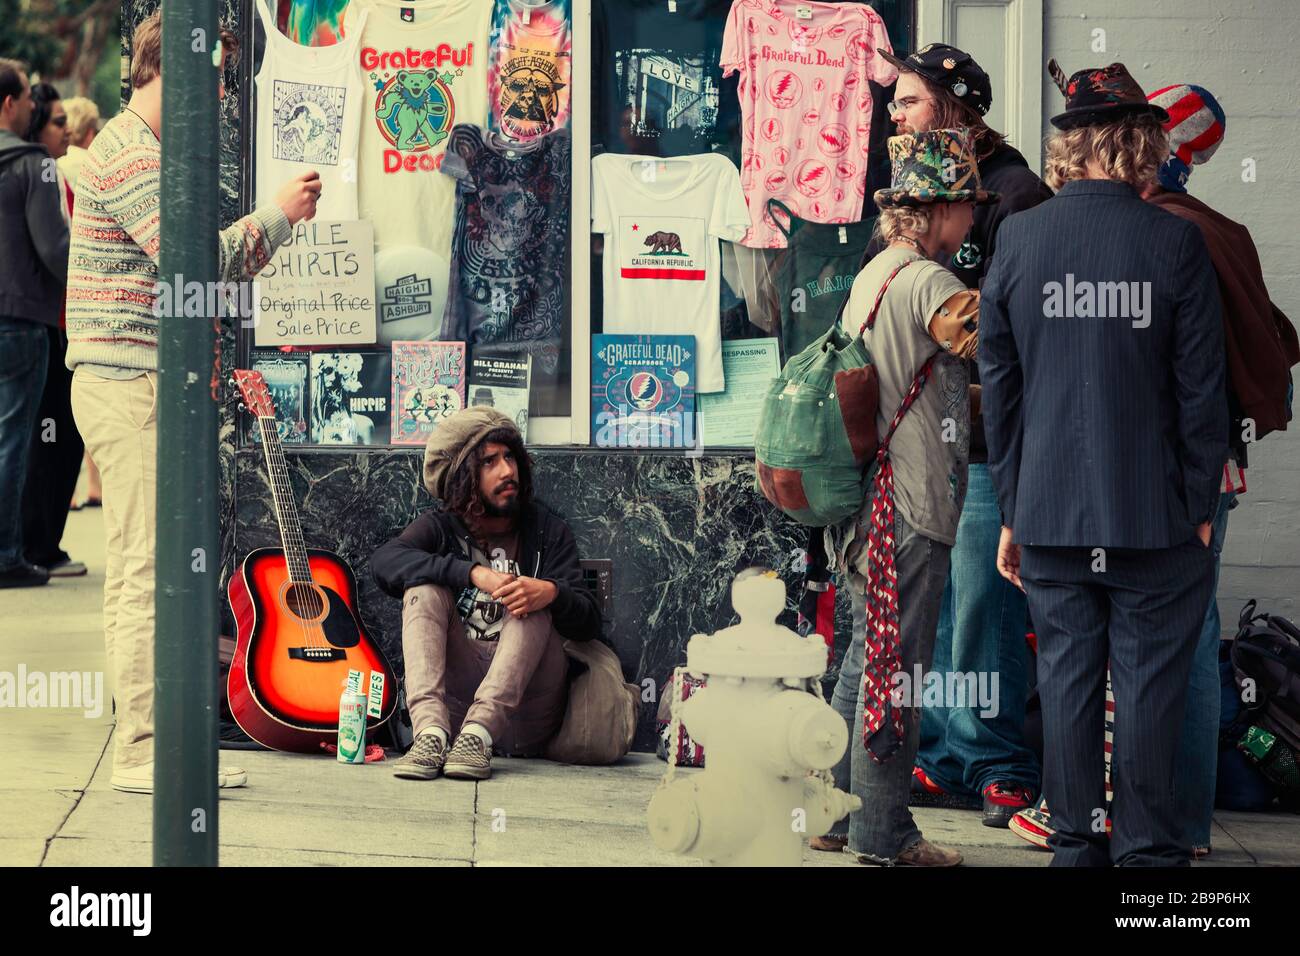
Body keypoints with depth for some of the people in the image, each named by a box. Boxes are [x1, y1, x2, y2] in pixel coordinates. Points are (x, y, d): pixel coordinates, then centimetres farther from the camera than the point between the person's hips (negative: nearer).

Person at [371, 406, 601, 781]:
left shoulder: (546, 531, 7)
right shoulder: (442, 527, 8)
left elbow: (589, 623, -2)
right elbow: (383, 561, -14)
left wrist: (552, 593, -26)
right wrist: (474, 573, -25)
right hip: (455, 697, 1)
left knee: (534, 601, -21)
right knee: (424, 587, -16)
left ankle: (478, 733, -40)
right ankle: (431, 731, -38)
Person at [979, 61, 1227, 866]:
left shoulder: (1018, 238, -1)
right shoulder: (1176, 242, -8)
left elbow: (999, 385, 4)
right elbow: (1202, 389, -6)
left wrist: (1012, 511, 12)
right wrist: (1201, 508, 4)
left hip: (1050, 517, 2)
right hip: (1155, 514, -2)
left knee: (1067, 678, 10)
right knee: (1149, 683, 5)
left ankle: (1077, 845, 17)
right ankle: (1147, 851, 11)